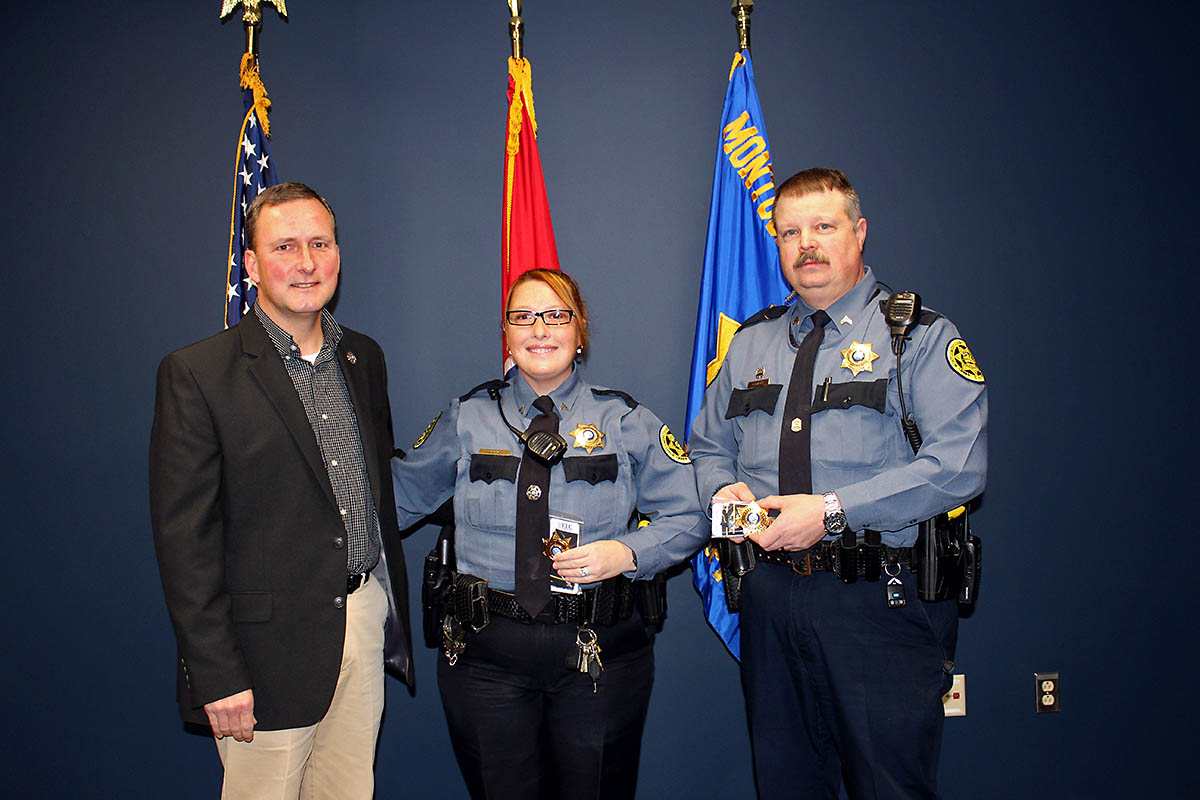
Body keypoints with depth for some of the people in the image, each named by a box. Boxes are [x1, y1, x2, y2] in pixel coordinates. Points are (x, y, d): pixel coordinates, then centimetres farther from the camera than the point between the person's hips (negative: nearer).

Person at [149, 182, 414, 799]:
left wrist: (393, 613, 14)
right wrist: (215, 674, -13)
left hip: (367, 621, 5)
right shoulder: (196, 374, -9)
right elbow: (184, 536, -11)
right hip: (271, 644, -5)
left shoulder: (363, 357, 9)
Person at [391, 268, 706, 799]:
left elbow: (688, 517, 1)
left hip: (601, 655, 0)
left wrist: (626, 552, -15)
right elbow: (403, 492, 15)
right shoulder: (466, 420, 5)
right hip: (487, 652, 1)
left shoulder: (626, 422, 1)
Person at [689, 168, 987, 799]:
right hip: (771, 599, 5)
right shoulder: (750, 343, 14)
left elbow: (957, 465, -15)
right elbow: (708, 447, 21)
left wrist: (833, 510, -21)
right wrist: (724, 489, -2)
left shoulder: (919, 336, -2)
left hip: (880, 604, -4)